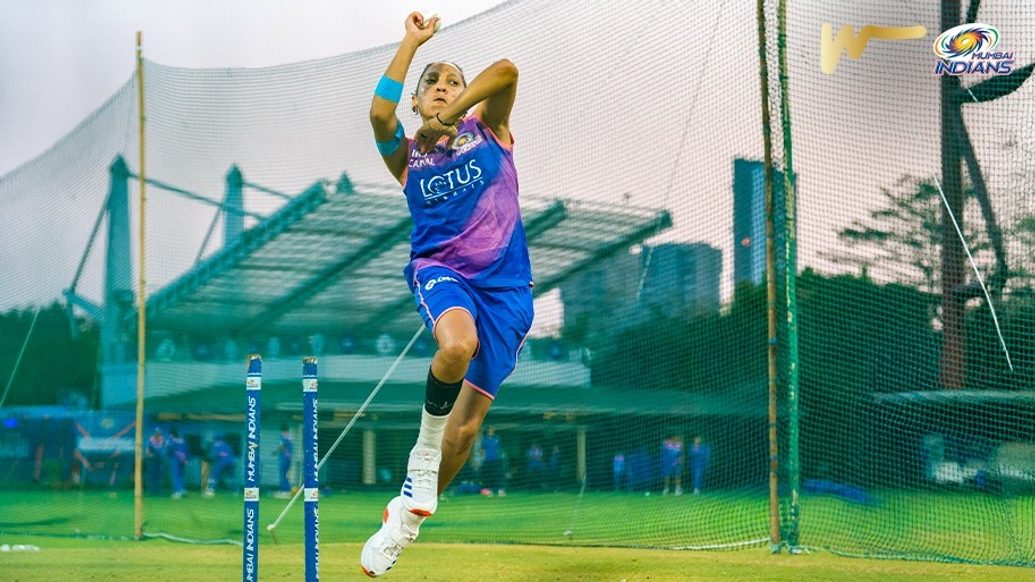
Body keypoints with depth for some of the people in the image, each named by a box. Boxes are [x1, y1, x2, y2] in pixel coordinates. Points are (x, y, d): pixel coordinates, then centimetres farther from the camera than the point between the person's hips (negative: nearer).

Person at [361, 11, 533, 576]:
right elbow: (379, 114, -12)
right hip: (439, 269, -1)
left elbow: (505, 71, -8)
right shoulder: (406, 154, 12)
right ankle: (424, 451, -14)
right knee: (457, 343, -38)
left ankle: (405, 517, 16)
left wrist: (448, 118, -6)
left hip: (505, 282, 1)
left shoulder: (486, 130, 13)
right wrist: (411, 42, -4)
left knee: (466, 427, -3)